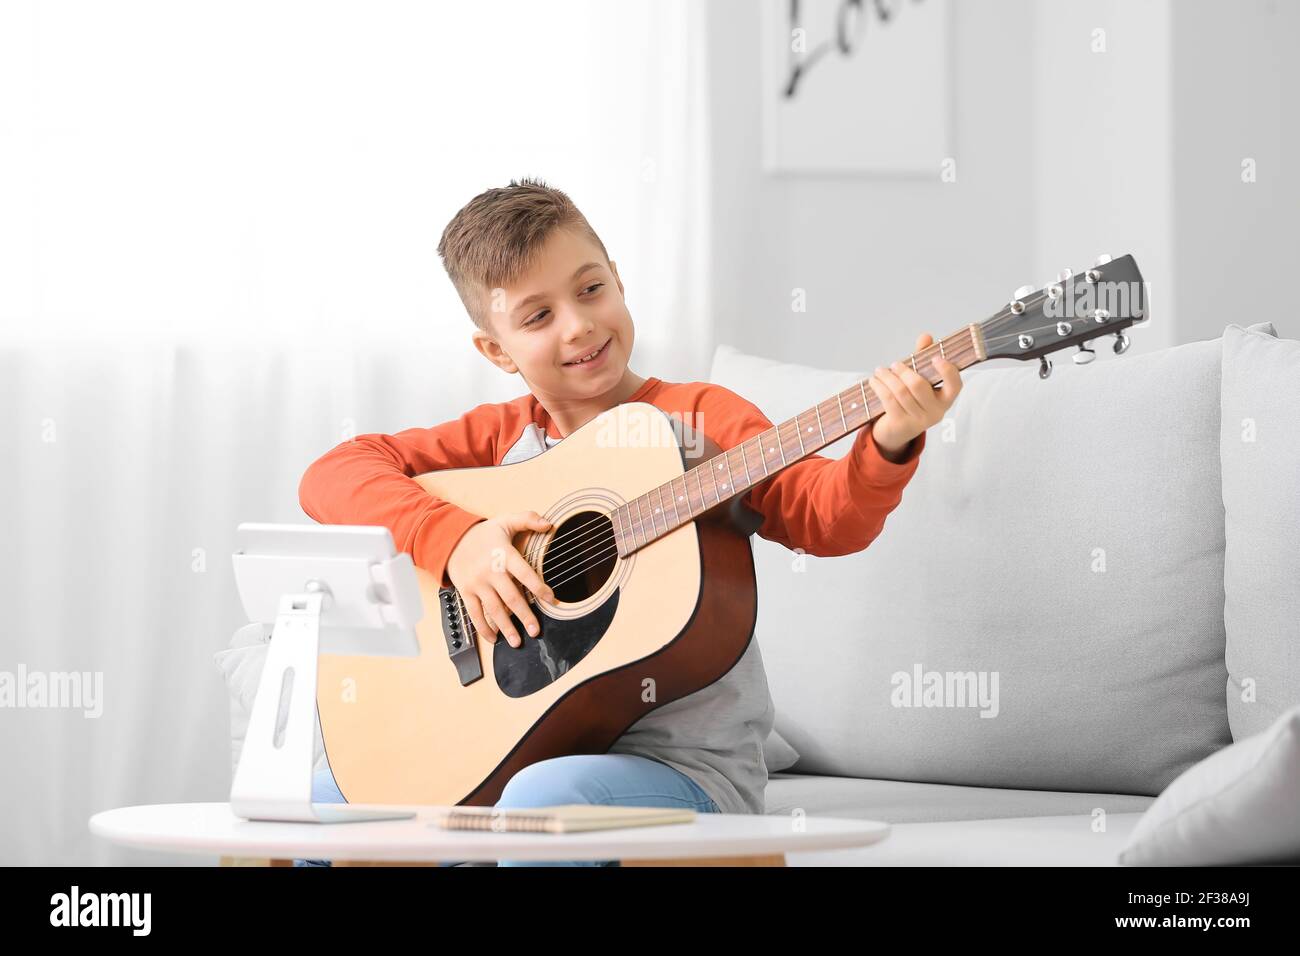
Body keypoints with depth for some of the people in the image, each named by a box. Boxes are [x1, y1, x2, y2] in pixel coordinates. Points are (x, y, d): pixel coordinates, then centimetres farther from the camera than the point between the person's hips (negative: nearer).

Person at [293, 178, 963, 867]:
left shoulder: (700, 418, -1)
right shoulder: (500, 436, 8)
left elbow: (827, 518, -13)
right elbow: (332, 473, 1)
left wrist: (889, 444, -34)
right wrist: (455, 540, -16)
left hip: (687, 766, -5)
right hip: (507, 756, 5)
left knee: (545, 798, -35)